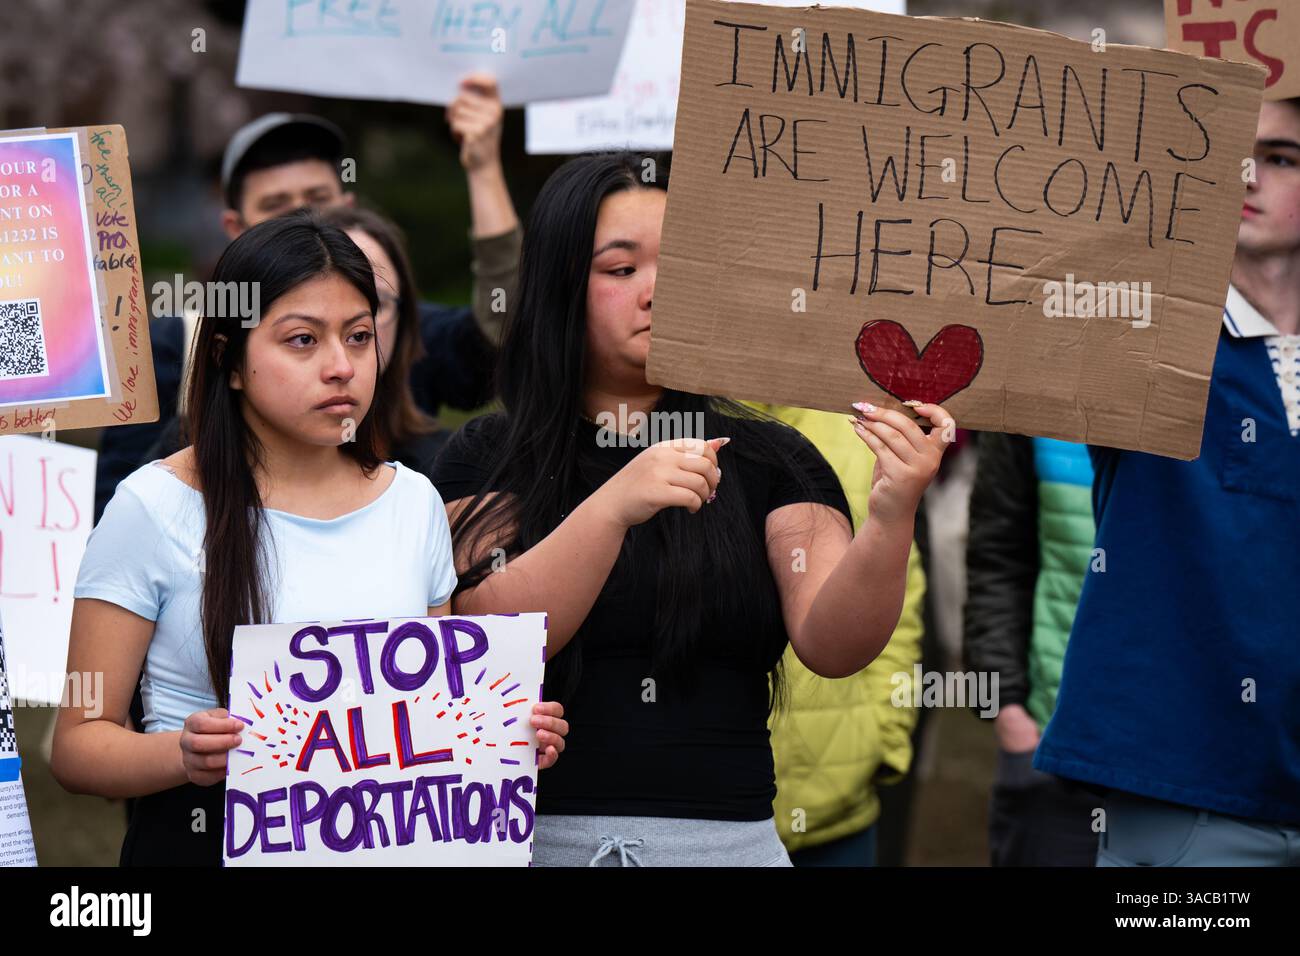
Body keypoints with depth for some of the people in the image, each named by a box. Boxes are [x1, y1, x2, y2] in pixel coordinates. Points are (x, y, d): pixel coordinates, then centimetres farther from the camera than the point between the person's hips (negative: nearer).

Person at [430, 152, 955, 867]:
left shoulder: (769, 460, 4)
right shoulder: (486, 460, 1)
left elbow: (831, 644, -10)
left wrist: (891, 517, -28)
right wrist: (614, 507, -27)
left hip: (727, 834, 1)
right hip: (535, 836, -1)